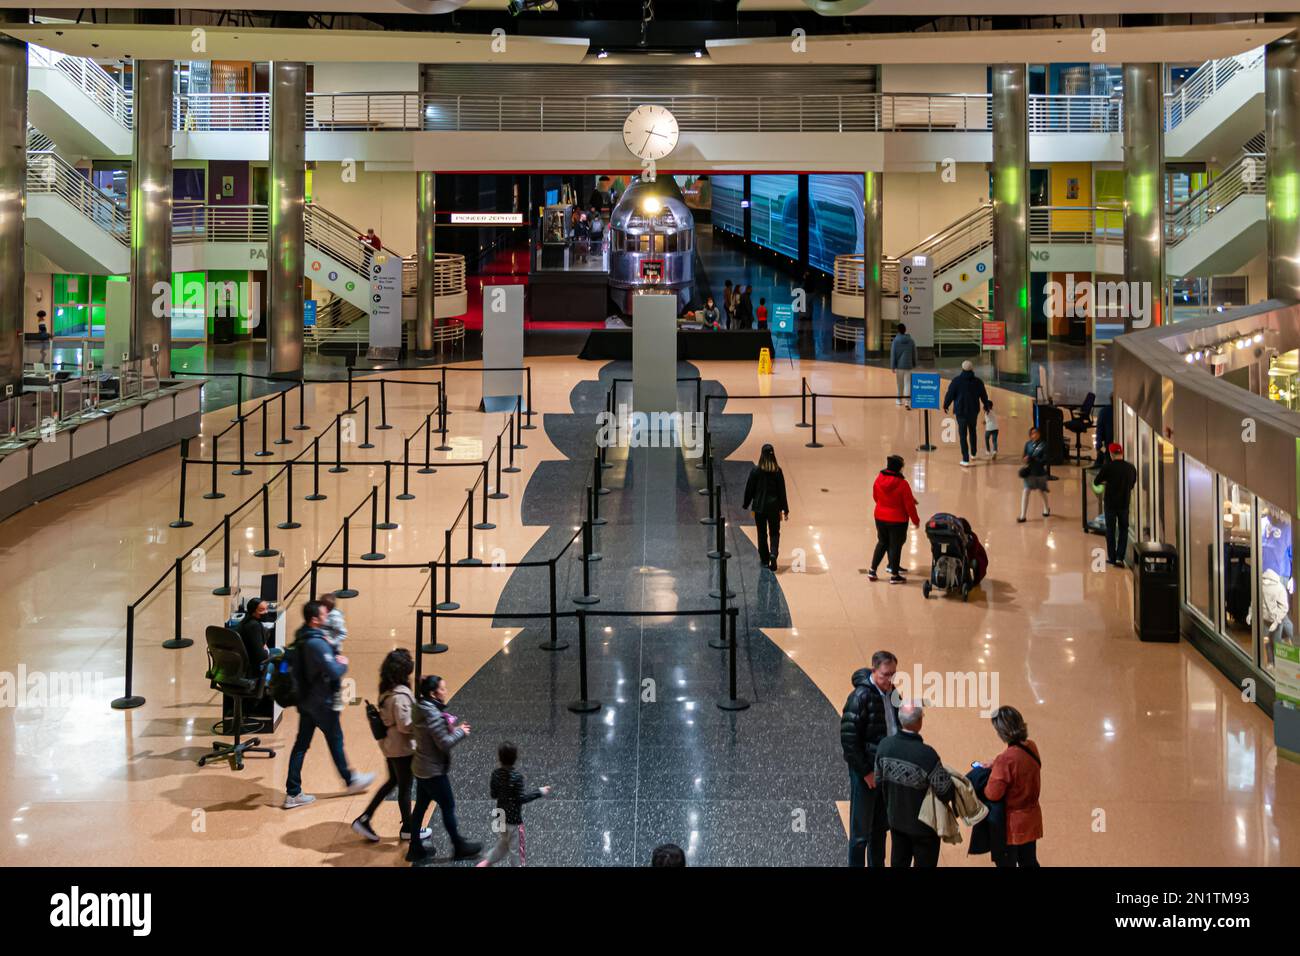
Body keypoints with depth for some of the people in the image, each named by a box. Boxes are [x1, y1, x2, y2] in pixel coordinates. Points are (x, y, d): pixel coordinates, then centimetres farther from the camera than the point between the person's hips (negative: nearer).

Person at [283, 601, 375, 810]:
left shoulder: (301, 638, 4)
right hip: (322, 702, -8)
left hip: (305, 699, 8)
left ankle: (293, 793, 9)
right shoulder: (317, 643, -26)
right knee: (335, 740, 11)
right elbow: (333, 672, -29)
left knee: (301, 743, 8)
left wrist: (334, 660, 5)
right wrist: (343, 664, -9)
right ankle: (350, 780, 30)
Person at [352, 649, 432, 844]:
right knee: (405, 787, 9)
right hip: (402, 747, -9)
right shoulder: (400, 695, -28)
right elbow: (405, 725, -26)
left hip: (389, 744, 9)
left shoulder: (387, 690, 1)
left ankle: (364, 819, 24)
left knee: (393, 782, 24)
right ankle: (407, 829, 26)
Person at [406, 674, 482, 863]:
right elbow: (445, 743, -24)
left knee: (420, 807, 16)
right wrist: (461, 732, -9)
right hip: (434, 771, -9)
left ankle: (415, 848, 25)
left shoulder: (423, 709, 4)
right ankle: (459, 847, 20)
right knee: (448, 807, 6)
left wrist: (454, 728, 4)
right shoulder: (433, 715, -26)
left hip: (421, 768, 9)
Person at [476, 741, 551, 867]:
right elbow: (522, 798, -22)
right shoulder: (517, 777, -23)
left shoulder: (496, 774, -6)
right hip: (514, 819, -7)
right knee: (517, 847, 8)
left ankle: (486, 862, 29)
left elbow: (493, 795, 3)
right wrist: (539, 792, -16)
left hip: (501, 816, 7)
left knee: (504, 843, 27)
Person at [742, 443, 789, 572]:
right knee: (774, 533, 10)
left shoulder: (755, 470, -10)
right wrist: (785, 509, 3)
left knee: (762, 534, 13)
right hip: (774, 507, 0)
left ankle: (765, 560, 19)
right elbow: (782, 491, -4)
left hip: (759, 507, 0)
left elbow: (749, 489, -3)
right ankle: (773, 553, -14)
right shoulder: (777, 471, -8)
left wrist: (746, 505, 11)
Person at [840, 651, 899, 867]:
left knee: (881, 827, 18)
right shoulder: (861, 697, -21)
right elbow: (848, 738, -20)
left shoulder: (891, 693, 2)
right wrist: (866, 772, -17)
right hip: (866, 773, -7)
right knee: (861, 831, 3)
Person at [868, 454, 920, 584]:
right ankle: (894, 575, 17)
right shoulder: (902, 484, -22)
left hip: (880, 518, 5)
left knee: (882, 543, 22)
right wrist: (916, 520, -1)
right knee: (896, 545, 8)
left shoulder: (879, 479, -7)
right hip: (898, 520, -5)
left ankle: (872, 570, 23)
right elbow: (909, 505, -15)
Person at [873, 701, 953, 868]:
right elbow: (945, 791, -24)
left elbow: (879, 781, 2)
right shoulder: (926, 754, -30)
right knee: (924, 863, 11)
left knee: (898, 862, 20)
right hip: (922, 824, -5)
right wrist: (945, 774, -2)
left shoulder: (884, 745, -12)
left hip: (895, 819, 5)